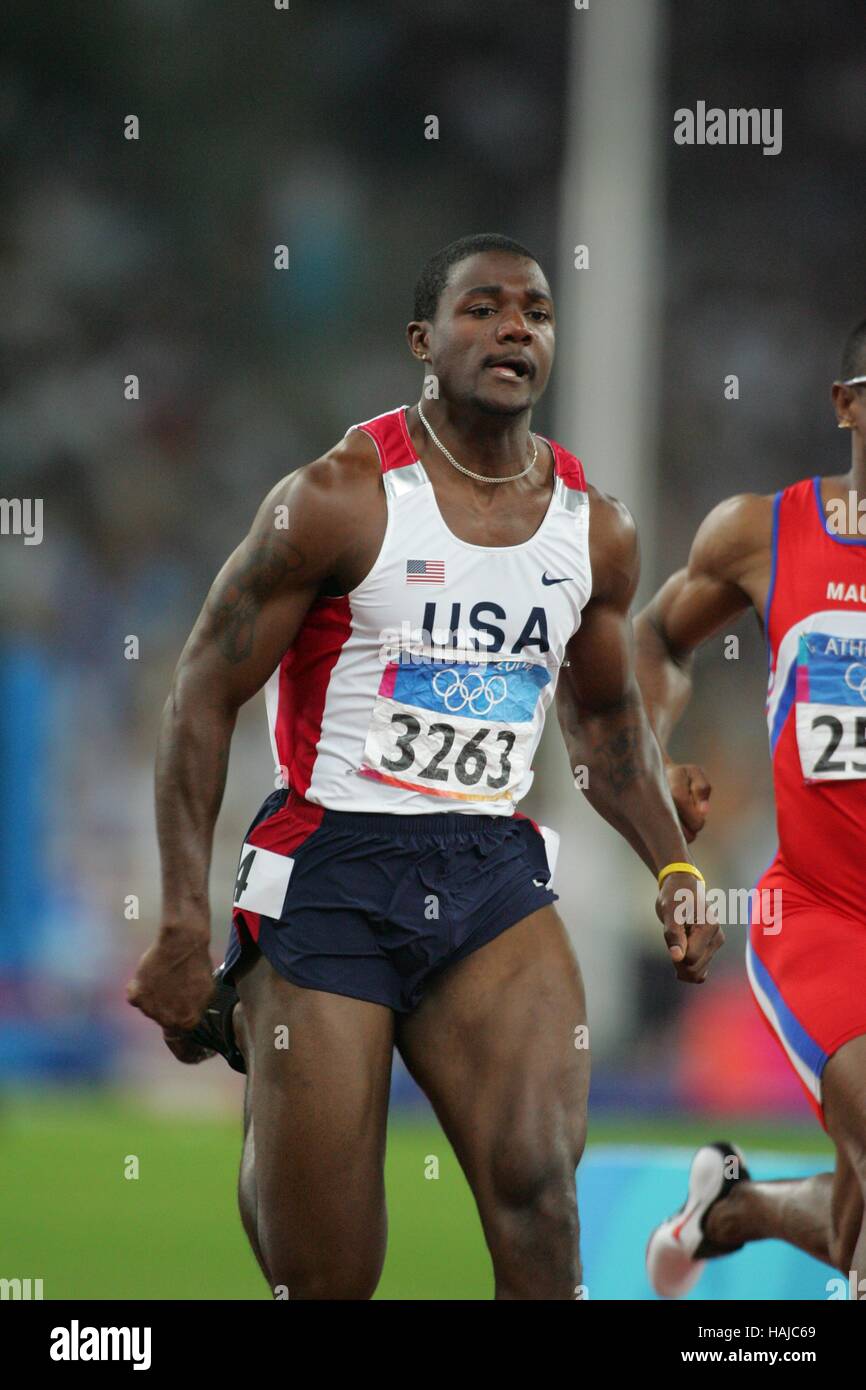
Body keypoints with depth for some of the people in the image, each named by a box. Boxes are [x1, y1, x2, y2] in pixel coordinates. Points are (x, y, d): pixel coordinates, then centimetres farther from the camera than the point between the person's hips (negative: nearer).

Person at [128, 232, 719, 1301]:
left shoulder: (596, 530, 7)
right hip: (332, 871, -4)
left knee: (537, 1182, -20)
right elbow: (203, 698, -5)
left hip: (492, 870, 4)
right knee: (325, 1276, -2)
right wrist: (182, 930, -12)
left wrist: (673, 869, 11)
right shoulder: (341, 499, -8)